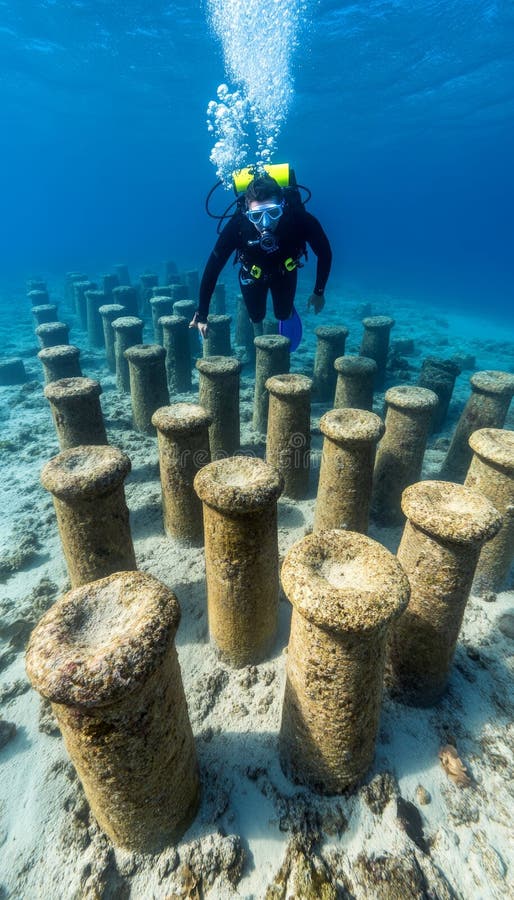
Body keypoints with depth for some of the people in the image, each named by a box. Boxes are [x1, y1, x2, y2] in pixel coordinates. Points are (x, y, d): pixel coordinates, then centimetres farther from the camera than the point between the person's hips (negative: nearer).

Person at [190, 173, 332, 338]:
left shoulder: (299, 218, -38)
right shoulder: (237, 224, -39)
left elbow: (324, 252, -22)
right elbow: (213, 267, -34)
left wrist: (319, 293, -15)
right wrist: (202, 315, -34)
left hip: (285, 271, 1)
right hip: (252, 273, 0)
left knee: (284, 315, 11)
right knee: (256, 317, 9)